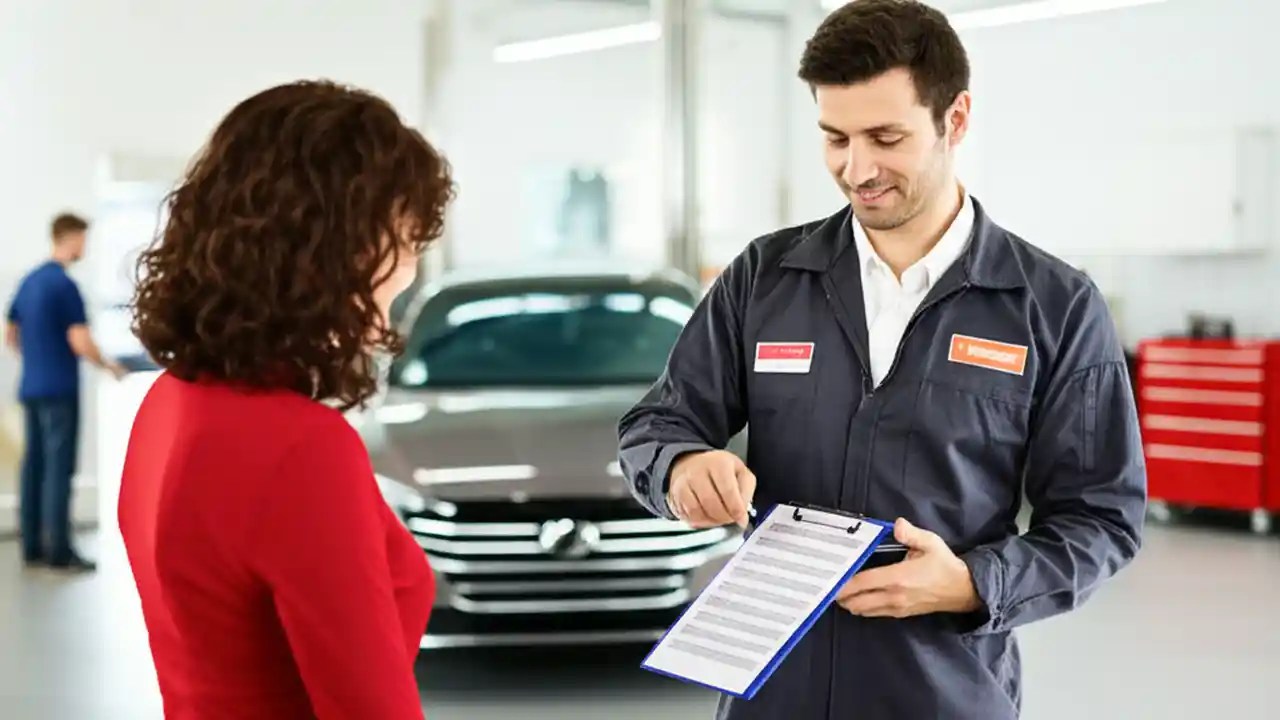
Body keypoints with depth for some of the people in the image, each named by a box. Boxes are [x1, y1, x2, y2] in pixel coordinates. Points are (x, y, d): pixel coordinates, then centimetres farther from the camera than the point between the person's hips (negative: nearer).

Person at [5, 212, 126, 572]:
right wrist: (109, 366, -3)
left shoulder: (29, 281, 12)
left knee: (34, 465, 9)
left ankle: (33, 546, 13)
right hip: (58, 390, -8)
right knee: (58, 468, -6)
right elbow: (80, 343, -19)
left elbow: (10, 335, 19)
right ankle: (59, 551, -5)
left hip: (31, 388, 8)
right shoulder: (64, 284, -15)